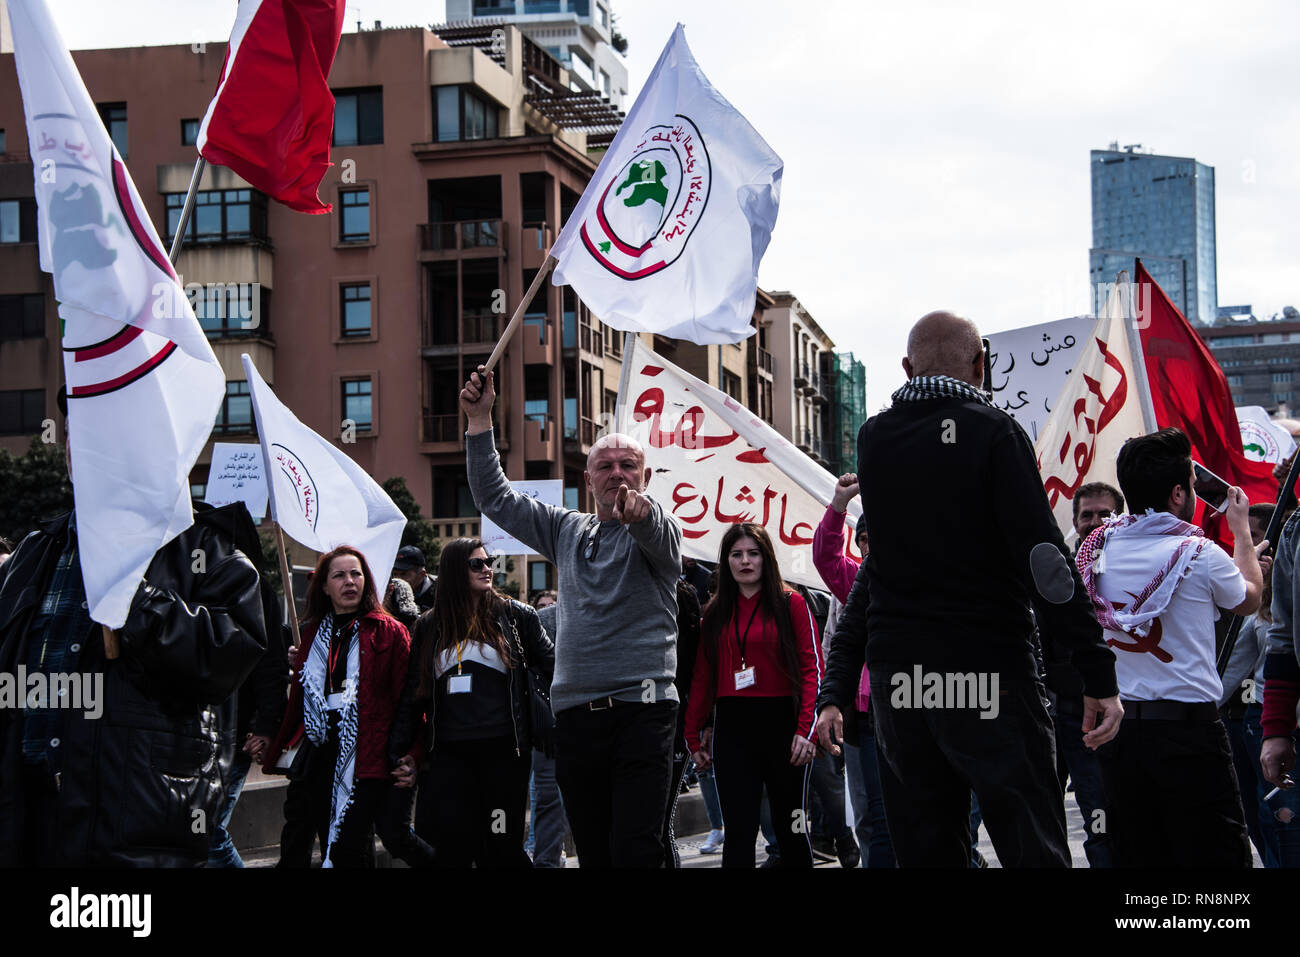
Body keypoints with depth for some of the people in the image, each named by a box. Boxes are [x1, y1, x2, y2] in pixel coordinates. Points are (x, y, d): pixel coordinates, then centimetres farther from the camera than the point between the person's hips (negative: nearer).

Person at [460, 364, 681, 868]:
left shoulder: (657, 532, 3)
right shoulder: (567, 531, 20)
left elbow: (657, 534, -22)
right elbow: (495, 498, 22)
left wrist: (640, 510, -47)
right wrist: (480, 421, 11)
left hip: (641, 711, -5)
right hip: (575, 713, 5)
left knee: (635, 854, -14)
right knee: (594, 854, 5)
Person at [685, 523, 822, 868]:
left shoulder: (791, 603, 2)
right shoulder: (715, 614, 14)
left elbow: (812, 668, -4)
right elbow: (702, 677, 13)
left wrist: (806, 729, -14)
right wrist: (693, 737, 7)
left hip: (780, 723, -3)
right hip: (731, 727, 3)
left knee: (790, 827, 4)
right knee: (738, 830, -2)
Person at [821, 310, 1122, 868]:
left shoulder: (872, 440, 9)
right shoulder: (993, 431, -6)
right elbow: (1044, 557, -13)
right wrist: (1098, 674, -13)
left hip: (897, 680, 5)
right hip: (987, 675, -5)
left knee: (924, 852, 9)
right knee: (1033, 849, -3)